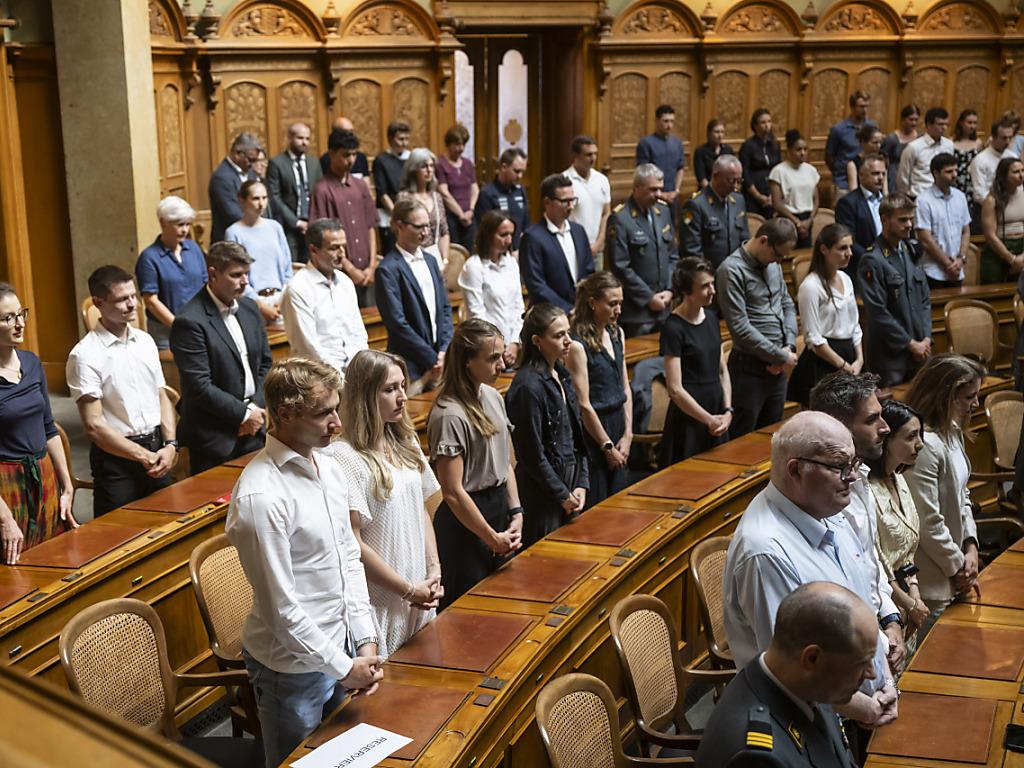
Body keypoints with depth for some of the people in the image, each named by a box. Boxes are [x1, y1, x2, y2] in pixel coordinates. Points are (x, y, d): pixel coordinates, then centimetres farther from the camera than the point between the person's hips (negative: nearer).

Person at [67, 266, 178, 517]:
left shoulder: (145, 341, 7)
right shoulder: (85, 355, -13)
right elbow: (94, 426, -15)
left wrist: (170, 445, -4)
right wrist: (144, 456, -15)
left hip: (157, 449, 6)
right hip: (116, 456, -6)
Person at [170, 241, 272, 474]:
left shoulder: (249, 308, 8)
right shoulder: (190, 322, -16)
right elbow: (200, 387, -19)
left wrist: (255, 408, -1)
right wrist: (244, 414, -12)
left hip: (254, 429, 7)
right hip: (215, 438, -6)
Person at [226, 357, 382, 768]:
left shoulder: (328, 467, 1)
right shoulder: (260, 496, -25)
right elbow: (280, 607, -22)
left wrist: (364, 640, 2)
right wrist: (342, 668, -14)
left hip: (339, 647, 7)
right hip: (293, 663, -7)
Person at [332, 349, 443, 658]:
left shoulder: (406, 443, 8)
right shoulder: (346, 457, -17)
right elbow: (353, 543, -18)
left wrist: (434, 571, 2)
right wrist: (409, 590, -12)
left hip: (421, 596, 7)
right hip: (380, 606, -7)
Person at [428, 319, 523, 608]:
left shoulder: (493, 397, 4)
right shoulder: (450, 415, -22)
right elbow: (453, 492, -20)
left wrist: (516, 514, 1)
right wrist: (492, 538, -13)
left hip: (500, 507, 8)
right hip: (466, 520, -8)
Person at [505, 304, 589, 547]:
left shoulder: (561, 375, 7)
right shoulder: (528, 386, -19)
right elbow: (532, 453, -18)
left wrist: (581, 483, 3)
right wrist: (562, 494, -10)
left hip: (570, 478, 8)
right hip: (542, 489, -8)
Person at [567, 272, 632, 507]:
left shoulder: (617, 334, 7)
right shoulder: (577, 345, -17)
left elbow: (625, 388, 10)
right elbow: (584, 404, -16)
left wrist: (627, 435, 3)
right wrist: (607, 446, -10)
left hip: (617, 423, 7)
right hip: (593, 429, -7)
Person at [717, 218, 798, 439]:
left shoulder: (773, 265, 9)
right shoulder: (732, 270, -15)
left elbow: (788, 305, 17)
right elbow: (740, 327, -19)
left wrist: (789, 346, -1)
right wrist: (781, 356, -14)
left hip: (777, 369, 7)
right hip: (750, 369, -7)